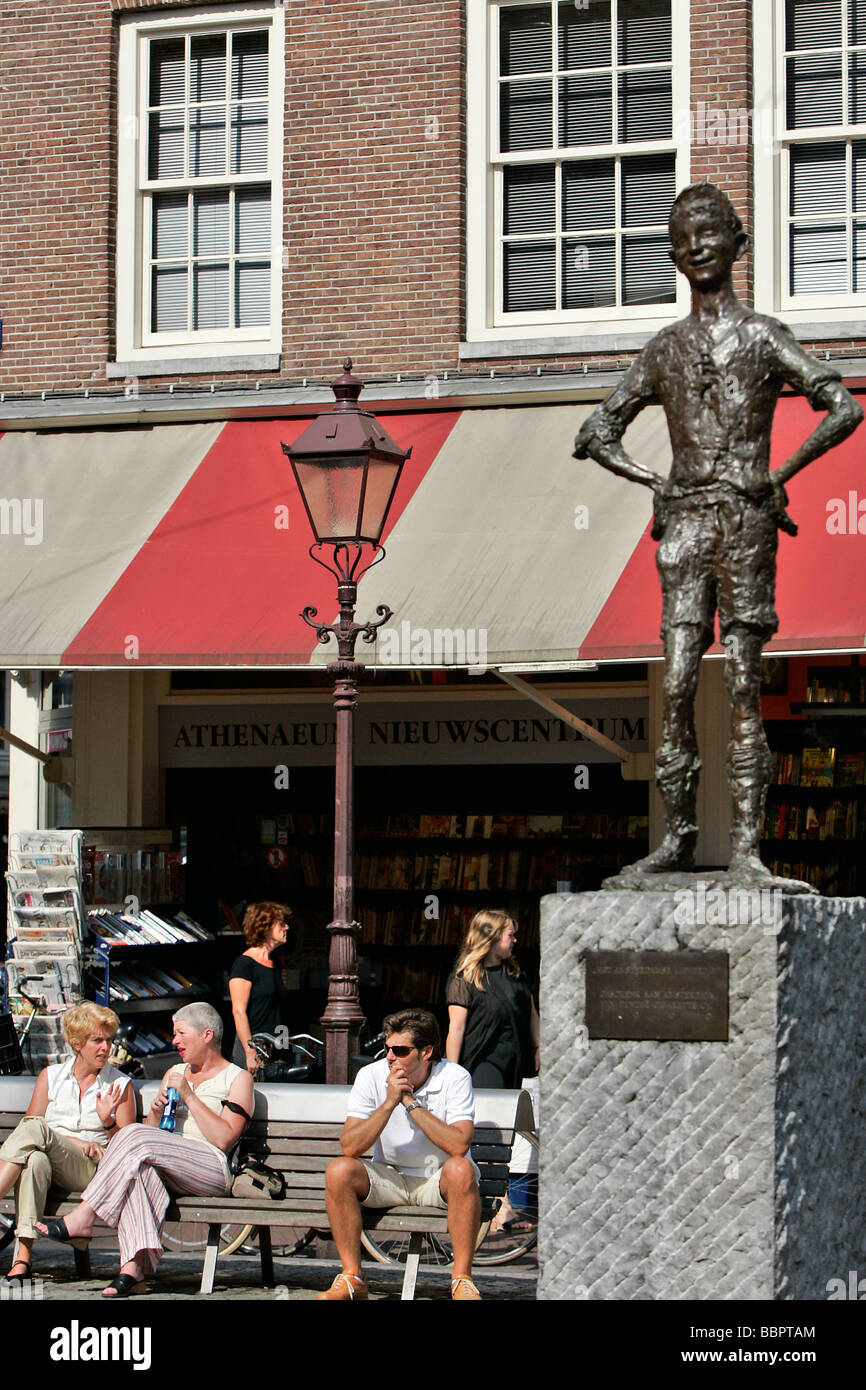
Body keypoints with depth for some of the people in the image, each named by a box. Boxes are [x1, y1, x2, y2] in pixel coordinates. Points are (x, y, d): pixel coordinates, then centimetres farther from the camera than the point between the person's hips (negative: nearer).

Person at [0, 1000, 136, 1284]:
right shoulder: (51, 1076, 18)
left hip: (94, 1169, -2)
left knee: (34, 1129, -31)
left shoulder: (120, 1085, 14)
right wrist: (75, 1142, -7)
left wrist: (108, 1122, -11)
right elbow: (29, 1133, 8)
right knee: (36, 1159, -39)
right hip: (50, 1168, 2)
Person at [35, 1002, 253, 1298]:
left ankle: (82, 1217, -27)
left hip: (212, 1170, -5)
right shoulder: (174, 1073, 27)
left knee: (135, 1137, -28)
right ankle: (134, 1263, -48)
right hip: (169, 1174, 5)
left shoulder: (237, 1078, 8)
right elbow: (154, 1132, 23)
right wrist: (156, 1109, 2)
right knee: (136, 1163, -34)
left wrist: (188, 1096, -8)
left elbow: (224, 1139, -7)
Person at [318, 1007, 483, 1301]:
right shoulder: (371, 1076, -7)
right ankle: (351, 1278, -16)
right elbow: (349, 1147, -16)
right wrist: (390, 1102, -25)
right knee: (339, 1171, -25)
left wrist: (410, 1102, -24)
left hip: (438, 1180, -2)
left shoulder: (455, 1078, -13)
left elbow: (458, 1146, -27)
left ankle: (462, 1278, -25)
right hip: (389, 1177, 2)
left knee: (461, 1170, -35)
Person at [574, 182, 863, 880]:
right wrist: (654, 482, 8)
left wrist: (779, 475, -7)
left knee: (743, 686, -6)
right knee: (677, 686, -2)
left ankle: (746, 846, -8)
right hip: (683, 524, 4)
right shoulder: (664, 349, 17)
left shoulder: (763, 336, 5)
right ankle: (678, 837, 2)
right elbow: (597, 434, 23)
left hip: (746, 518, -4)